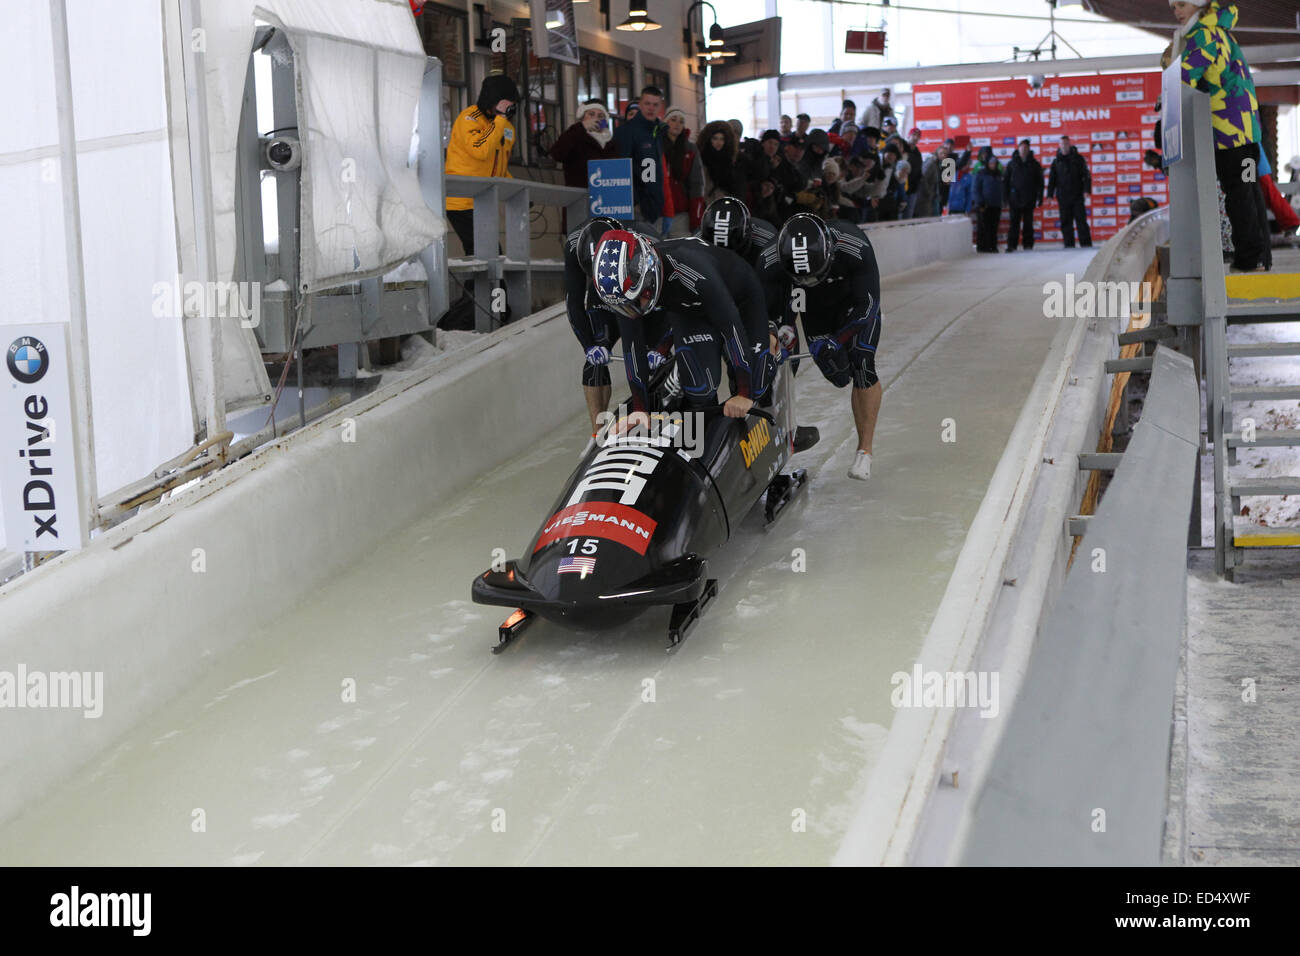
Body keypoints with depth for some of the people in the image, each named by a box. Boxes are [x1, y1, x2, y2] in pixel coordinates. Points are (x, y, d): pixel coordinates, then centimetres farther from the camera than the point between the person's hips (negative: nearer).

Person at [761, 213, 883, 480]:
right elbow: (766, 308, -17)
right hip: (817, 309, 3)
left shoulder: (856, 247, -39)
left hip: (856, 305, -3)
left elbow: (867, 305, -31)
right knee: (836, 373, 0)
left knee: (862, 366, -17)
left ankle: (864, 451, -10)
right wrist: (782, 326, -35)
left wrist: (835, 341, -38)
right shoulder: (771, 261, -33)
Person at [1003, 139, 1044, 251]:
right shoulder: (1012, 164, 8)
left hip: (1029, 199, 0)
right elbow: (1006, 182, 8)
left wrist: (1040, 197, -1)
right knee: (1014, 222, -4)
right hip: (1015, 198, 0)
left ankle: (1028, 245, 8)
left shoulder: (1034, 164, 7)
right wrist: (1006, 197, 0)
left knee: (1028, 223, 4)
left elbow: (1040, 182, 7)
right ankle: (1011, 245, -6)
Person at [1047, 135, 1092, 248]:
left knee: (1081, 220, -4)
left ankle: (1086, 243, -2)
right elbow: (1052, 179, 11)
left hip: (1077, 196, -2)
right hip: (1063, 196, 2)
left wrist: (1086, 190, -12)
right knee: (1066, 222, 1)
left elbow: (1086, 175, 1)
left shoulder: (1078, 158, 4)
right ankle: (1069, 244, 6)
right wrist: (1050, 194, 2)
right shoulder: (1056, 161, 10)